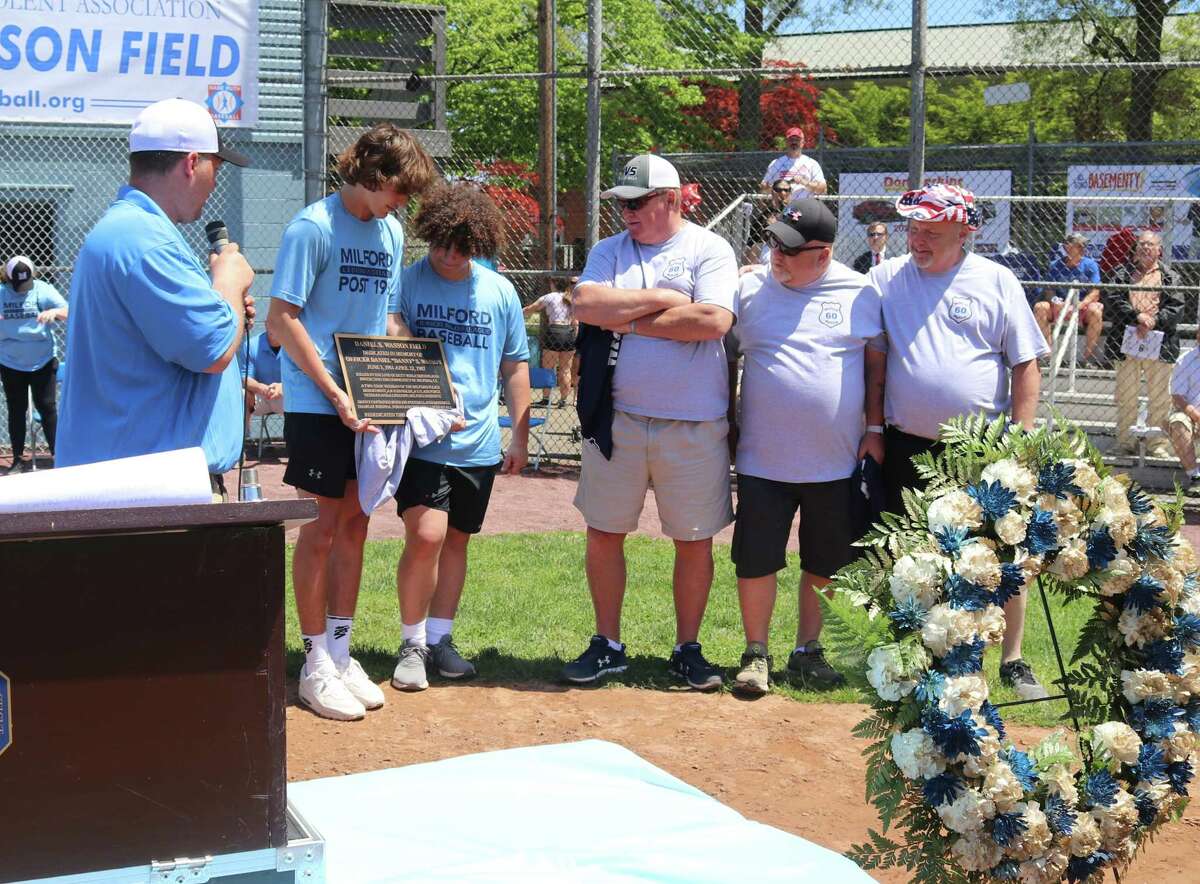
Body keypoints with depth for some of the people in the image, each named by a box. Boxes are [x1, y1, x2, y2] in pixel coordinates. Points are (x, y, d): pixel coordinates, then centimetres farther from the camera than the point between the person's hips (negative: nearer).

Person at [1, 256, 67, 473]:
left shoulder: (43, 290, -7)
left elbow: (66, 312, -14)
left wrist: (54, 312, -38)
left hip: (42, 361, -2)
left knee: (47, 407, -2)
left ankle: (58, 454, 4)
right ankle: (18, 459, 15)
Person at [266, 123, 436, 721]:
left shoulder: (390, 232, 10)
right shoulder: (313, 227, -12)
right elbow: (283, 319, -15)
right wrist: (335, 394, -18)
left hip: (367, 404, 7)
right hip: (316, 404, -7)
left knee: (354, 526, 11)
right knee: (322, 530, -1)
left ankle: (341, 653, 21)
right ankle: (316, 664, 10)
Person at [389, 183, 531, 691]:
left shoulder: (499, 292, 9)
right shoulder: (406, 284, -1)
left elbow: (515, 365, 16)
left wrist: (520, 436, 14)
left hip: (478, 444, 4)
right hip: (422, 438, -4)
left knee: (456, 540, 11)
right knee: (425, 536, -15)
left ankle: (439, 639, 24)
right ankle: (412, 644, 2)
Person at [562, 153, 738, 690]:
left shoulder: (709, 250, -2)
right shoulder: (609, 251, 9)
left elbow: (713, 321, -18)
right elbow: (587, 305, -10)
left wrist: (629, 320, -11)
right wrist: (662, 298, -12)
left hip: (694, 424, -3)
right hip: (617, 418, 3)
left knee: (694, 541, 5)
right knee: (603, 534, 7)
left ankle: (687, 650, 19)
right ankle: (607, 646, 21)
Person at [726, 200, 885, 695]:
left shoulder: (860, 293, 0)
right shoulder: (750, 289, 2)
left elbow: (876, 365, 6)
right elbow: (727, 358, 10)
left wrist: (874, 428, 0)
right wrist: (728, 423, 7)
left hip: (837, 463, 0)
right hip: (763, 460, 0)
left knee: (825, 563, 10)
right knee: (755, 560, 0)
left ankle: (808, 651, 26)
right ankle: (756, 654, 15)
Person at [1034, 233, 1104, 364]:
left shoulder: (1090, 265, -3)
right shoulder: (1056, 265, 1)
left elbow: (1094, 293, -10)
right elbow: (1048, 290, -2)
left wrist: (1078, 306, -26)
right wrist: (1055, 302, -26)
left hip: (1083, 306, -2)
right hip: (1059, 307, 2)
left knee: (1095, 311, -34)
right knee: (1040, 307, -25)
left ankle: (1089, 356, -25)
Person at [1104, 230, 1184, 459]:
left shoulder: (1169, 277, 9)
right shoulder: (1122, 274, 11)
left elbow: (1177, 308, 1)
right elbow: (1113, 302, -1)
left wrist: (1154, 321, -15)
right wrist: (1137, 316, -15)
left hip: (1159, 344, -1)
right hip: (1127, 343, 1)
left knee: (1159, 397, 1)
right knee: (1126, 396, 3)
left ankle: (1158, 444, 8)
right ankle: (1126, 442, 10)